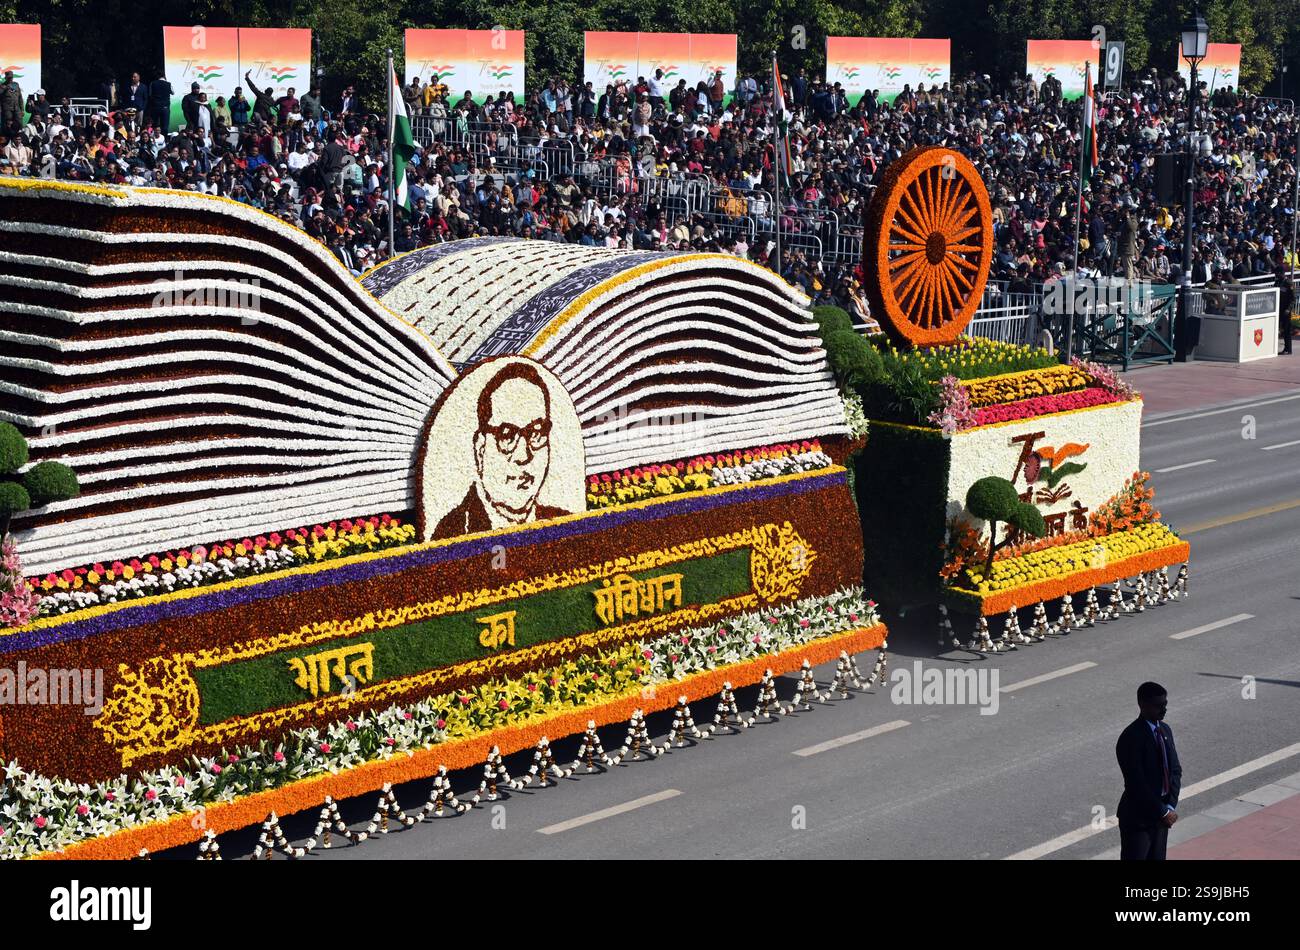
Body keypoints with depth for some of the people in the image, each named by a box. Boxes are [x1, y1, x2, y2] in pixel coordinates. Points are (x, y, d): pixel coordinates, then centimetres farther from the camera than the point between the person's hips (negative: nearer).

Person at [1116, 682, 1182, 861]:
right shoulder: (1130, 738, -19)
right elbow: (1136, 784, -21)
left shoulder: (1165, 730, 6)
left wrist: (1170, 806, -6)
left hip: (1160, 814, 8)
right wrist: (1163, 812, -16)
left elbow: (1175, 770, 8)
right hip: (1138, 817, -8)